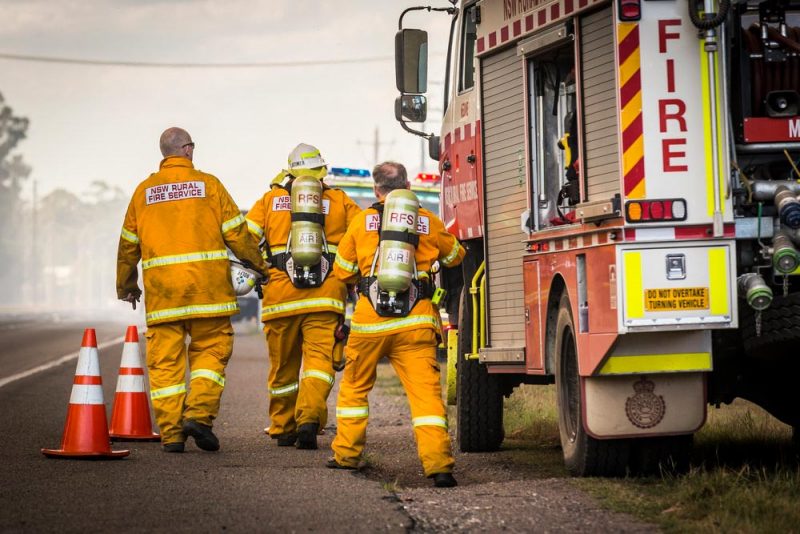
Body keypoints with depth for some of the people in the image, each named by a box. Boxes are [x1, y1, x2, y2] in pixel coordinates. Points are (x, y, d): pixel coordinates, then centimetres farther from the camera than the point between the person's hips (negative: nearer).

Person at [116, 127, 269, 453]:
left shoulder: (144, 191, 11)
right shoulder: (207, 184, 3)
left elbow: (128, 244, 17)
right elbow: (236, 233, 2)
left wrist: (126, 286, 30)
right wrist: (259, 265, 17)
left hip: (161, 289, 2)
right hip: (206, 288, -2)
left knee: (165, 361, 4)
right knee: (210, 351, 8)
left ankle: (171, 432, 2)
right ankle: (199, 414, -9)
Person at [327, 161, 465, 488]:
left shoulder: (362, 222, 6)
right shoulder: (429, 222, 7)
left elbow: (343, 271, 15)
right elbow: (455, 256, 25)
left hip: (370, 318, 0)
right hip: (416, 322, 0)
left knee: (355, 386, 19)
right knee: (426, 390, -5)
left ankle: (346, 454, 25)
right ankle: (438, 463, -16)